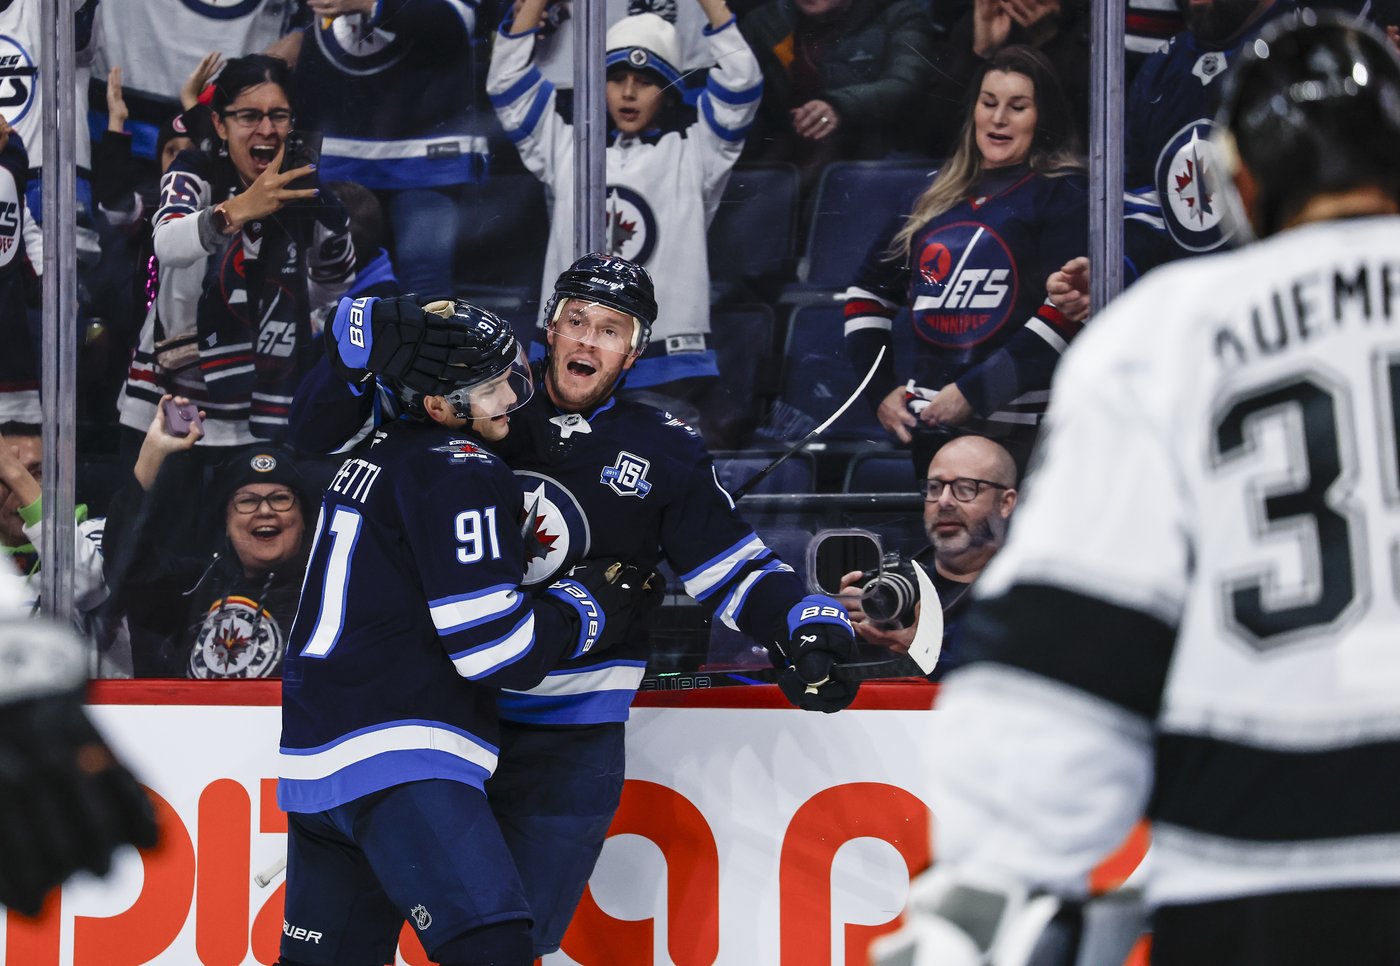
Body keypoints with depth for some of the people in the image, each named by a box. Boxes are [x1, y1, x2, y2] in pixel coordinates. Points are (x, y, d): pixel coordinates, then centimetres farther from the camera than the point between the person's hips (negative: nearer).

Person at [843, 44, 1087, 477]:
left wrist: (973, 392, -16)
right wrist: (880, 391, 10)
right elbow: (869, 291, 23)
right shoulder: (934, 196, 17)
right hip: (926, 427, 6)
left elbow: (1068, 309, -13)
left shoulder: (1064, 194, -1)